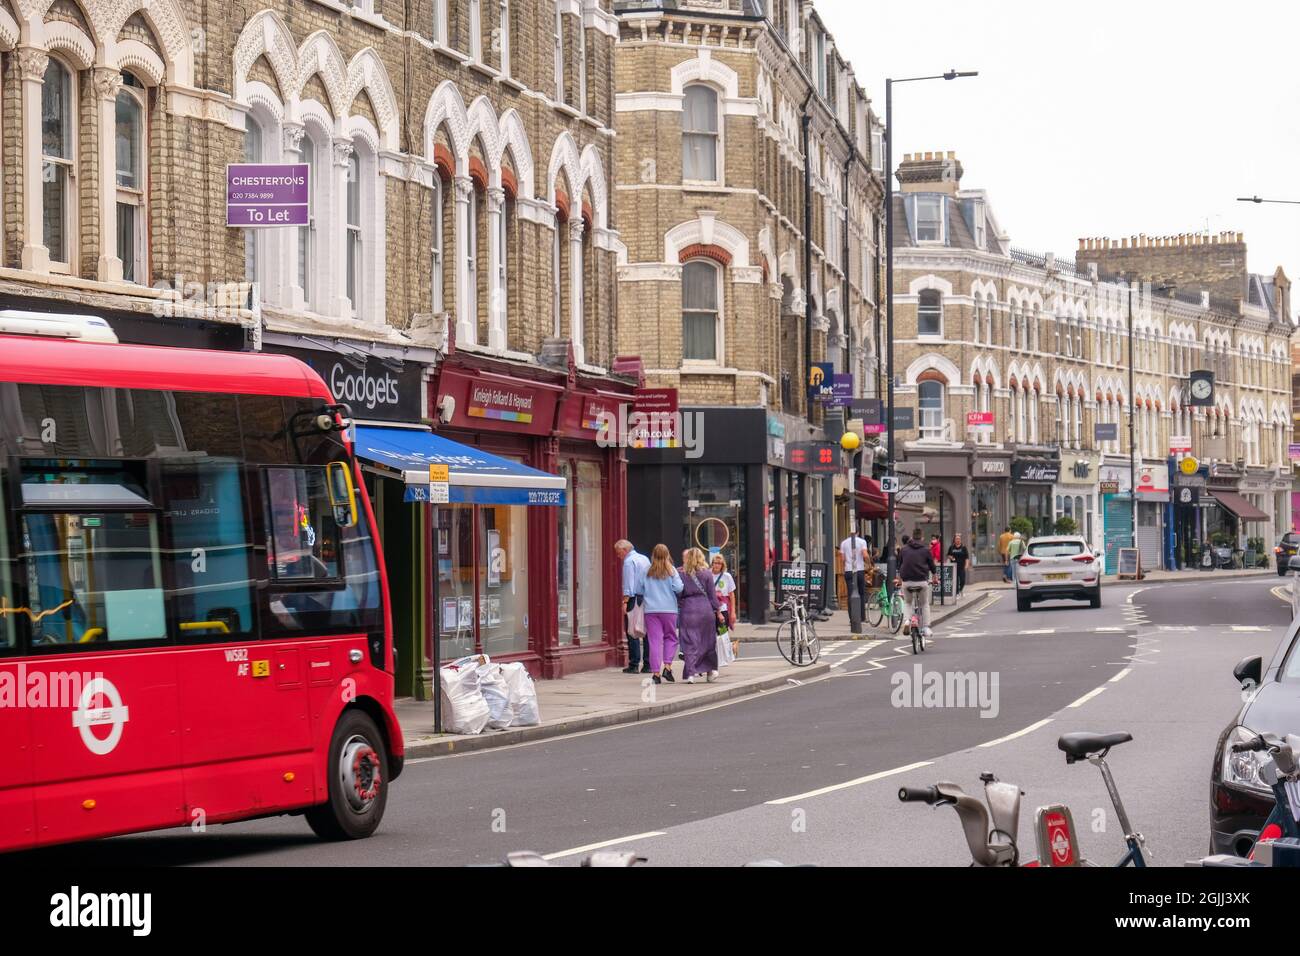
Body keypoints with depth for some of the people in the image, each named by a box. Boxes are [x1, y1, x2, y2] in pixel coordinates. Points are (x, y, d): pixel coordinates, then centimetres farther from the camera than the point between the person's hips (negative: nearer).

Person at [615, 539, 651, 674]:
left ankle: (634, 664, -8)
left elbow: (628, 583, -14)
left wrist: (625, 601, -16)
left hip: (634, 598, -8)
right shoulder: (645, 559, 16)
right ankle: (648, 664, 8)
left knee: (632, 633, -5)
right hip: (647, 598, 8)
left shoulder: (629, 561, -7)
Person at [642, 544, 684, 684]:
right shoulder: (671, 571, -3)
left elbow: (641, 590, 5)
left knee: (654, 641, 1)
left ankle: (655, 672, -3)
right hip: (668, 608, -1)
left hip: (650, 609, 1)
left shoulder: (648, 572, 2)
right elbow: (678, 588, -8)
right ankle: (667, 666, 1)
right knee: (670, 637, 14)